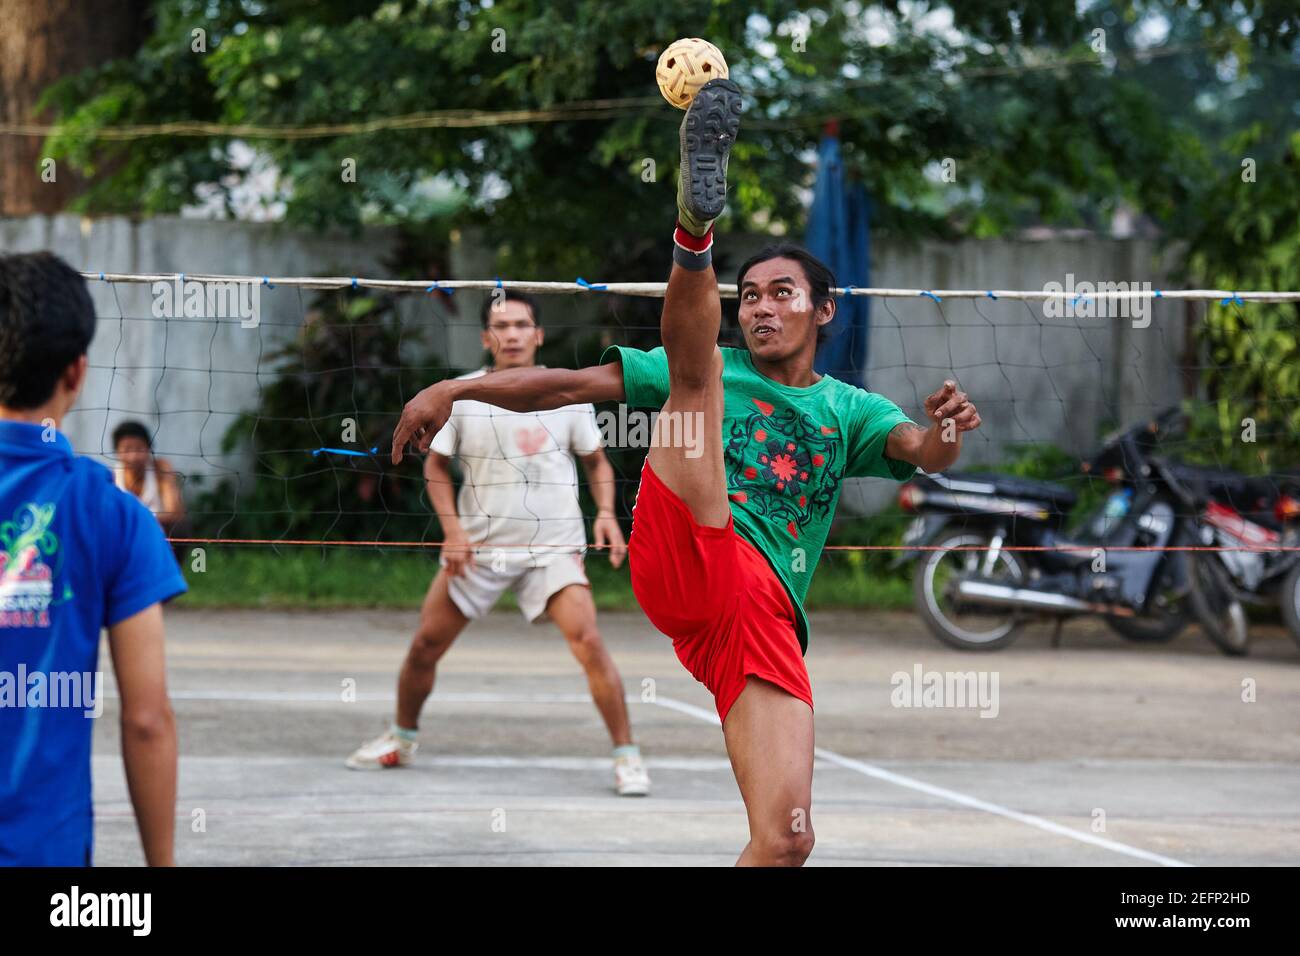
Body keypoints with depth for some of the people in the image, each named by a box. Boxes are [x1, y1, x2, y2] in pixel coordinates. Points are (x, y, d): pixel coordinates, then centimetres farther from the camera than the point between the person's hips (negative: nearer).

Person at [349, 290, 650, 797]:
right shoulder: (460, 394, -1)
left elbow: (595, 460, 11)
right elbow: (437, 464, 8)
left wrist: (606, 512, -6)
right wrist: (452, 528, -5)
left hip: (554, 546, -2)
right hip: (478, 546, 2)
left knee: (588, 642, -20)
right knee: (425, 645, 4)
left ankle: (627, 756, -11)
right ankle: (401, 738, 30)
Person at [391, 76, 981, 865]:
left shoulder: (849, 411, 23)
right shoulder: (714, 370, 21)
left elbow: (922, 450, 4)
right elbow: (575, 383, 13)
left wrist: (946, 431, -22)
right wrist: (455, 389, 1)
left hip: (768, 614, 2)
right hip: (684, 558, -2)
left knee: (786, 840, -14)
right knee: (695, 364, -19)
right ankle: (696, 222, -48)